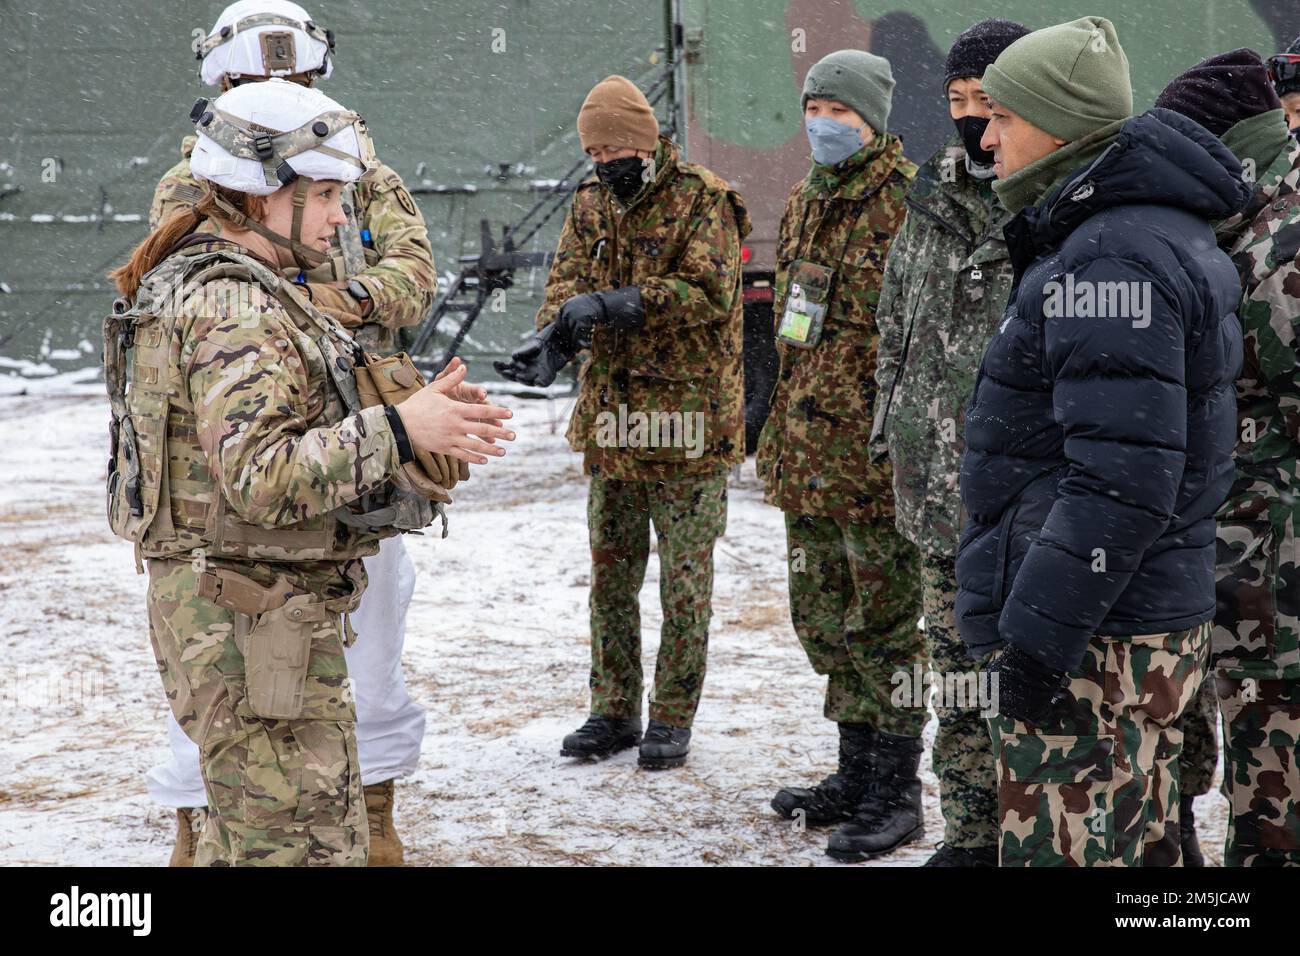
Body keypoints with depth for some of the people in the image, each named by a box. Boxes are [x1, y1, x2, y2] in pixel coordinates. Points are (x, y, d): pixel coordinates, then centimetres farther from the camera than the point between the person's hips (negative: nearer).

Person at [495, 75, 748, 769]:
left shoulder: (703, 202, -8)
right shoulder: (590, 205, 10)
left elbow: (708, 293, -19)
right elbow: (568, 281, 1)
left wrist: (612, 304, -26)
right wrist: (553, 336, -22)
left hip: (688, 420, -6)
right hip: (611, 420, 6)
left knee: (685, 582, 3)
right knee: (610, 578, 13)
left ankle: (672, 718, 14)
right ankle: (613, 712, 24)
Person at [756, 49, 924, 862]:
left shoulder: (910, 203, -11)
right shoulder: (806, 202, 15)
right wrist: (780, 428, 23)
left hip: (876, 452, -9)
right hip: (809, 453, 9)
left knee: (886, 624, -1)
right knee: (827, 619, 16)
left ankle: (896, 795, 9)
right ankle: (857, 774, 29)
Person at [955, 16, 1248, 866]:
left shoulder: (1110, 260, -19)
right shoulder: (1160, 233, 15)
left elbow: (1121, 478, -26)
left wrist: (1039, 633, -23)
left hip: (1095, 635, -11)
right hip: (1156, 614, 11)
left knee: (1062, 849, -5)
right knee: (1139, 844, 18)